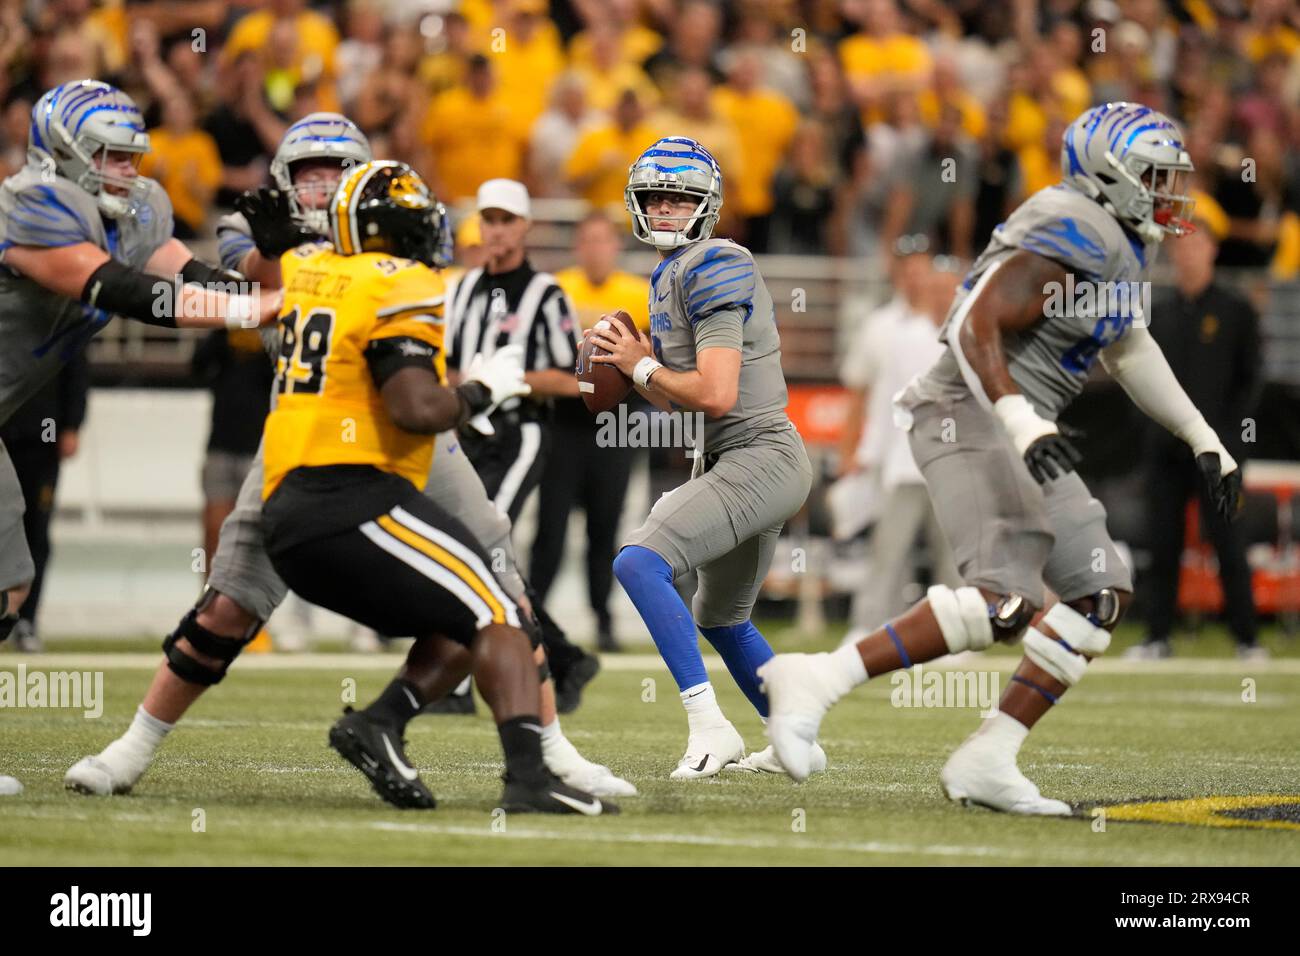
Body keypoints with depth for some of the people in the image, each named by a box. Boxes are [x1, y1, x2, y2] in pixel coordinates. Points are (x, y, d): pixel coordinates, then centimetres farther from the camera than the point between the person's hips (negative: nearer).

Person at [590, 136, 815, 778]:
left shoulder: (713, 268, -15)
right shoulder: (669, 275, 15)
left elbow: (715, 394, -23)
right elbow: (671, 397, 22)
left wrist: (641, 365, -9)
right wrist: (627, 362, 4)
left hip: (760, 456, -11)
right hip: (726, 461, 11)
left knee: (639, 561, -23)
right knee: (721, 619, 23)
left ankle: (709, 727, -23)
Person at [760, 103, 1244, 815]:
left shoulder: (1117, 245, 16)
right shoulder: (1072, 237, -15)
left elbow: (1132, 354, 29)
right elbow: (977, 328, -23)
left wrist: (1205, 442, 27)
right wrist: (1024, 424, -35)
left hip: (1016, 433, 11)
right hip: (970, 417, -11)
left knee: (1102, 595, 4)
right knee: (1005, 601, -24)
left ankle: (986, 763, 1)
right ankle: (816, 682, -20)